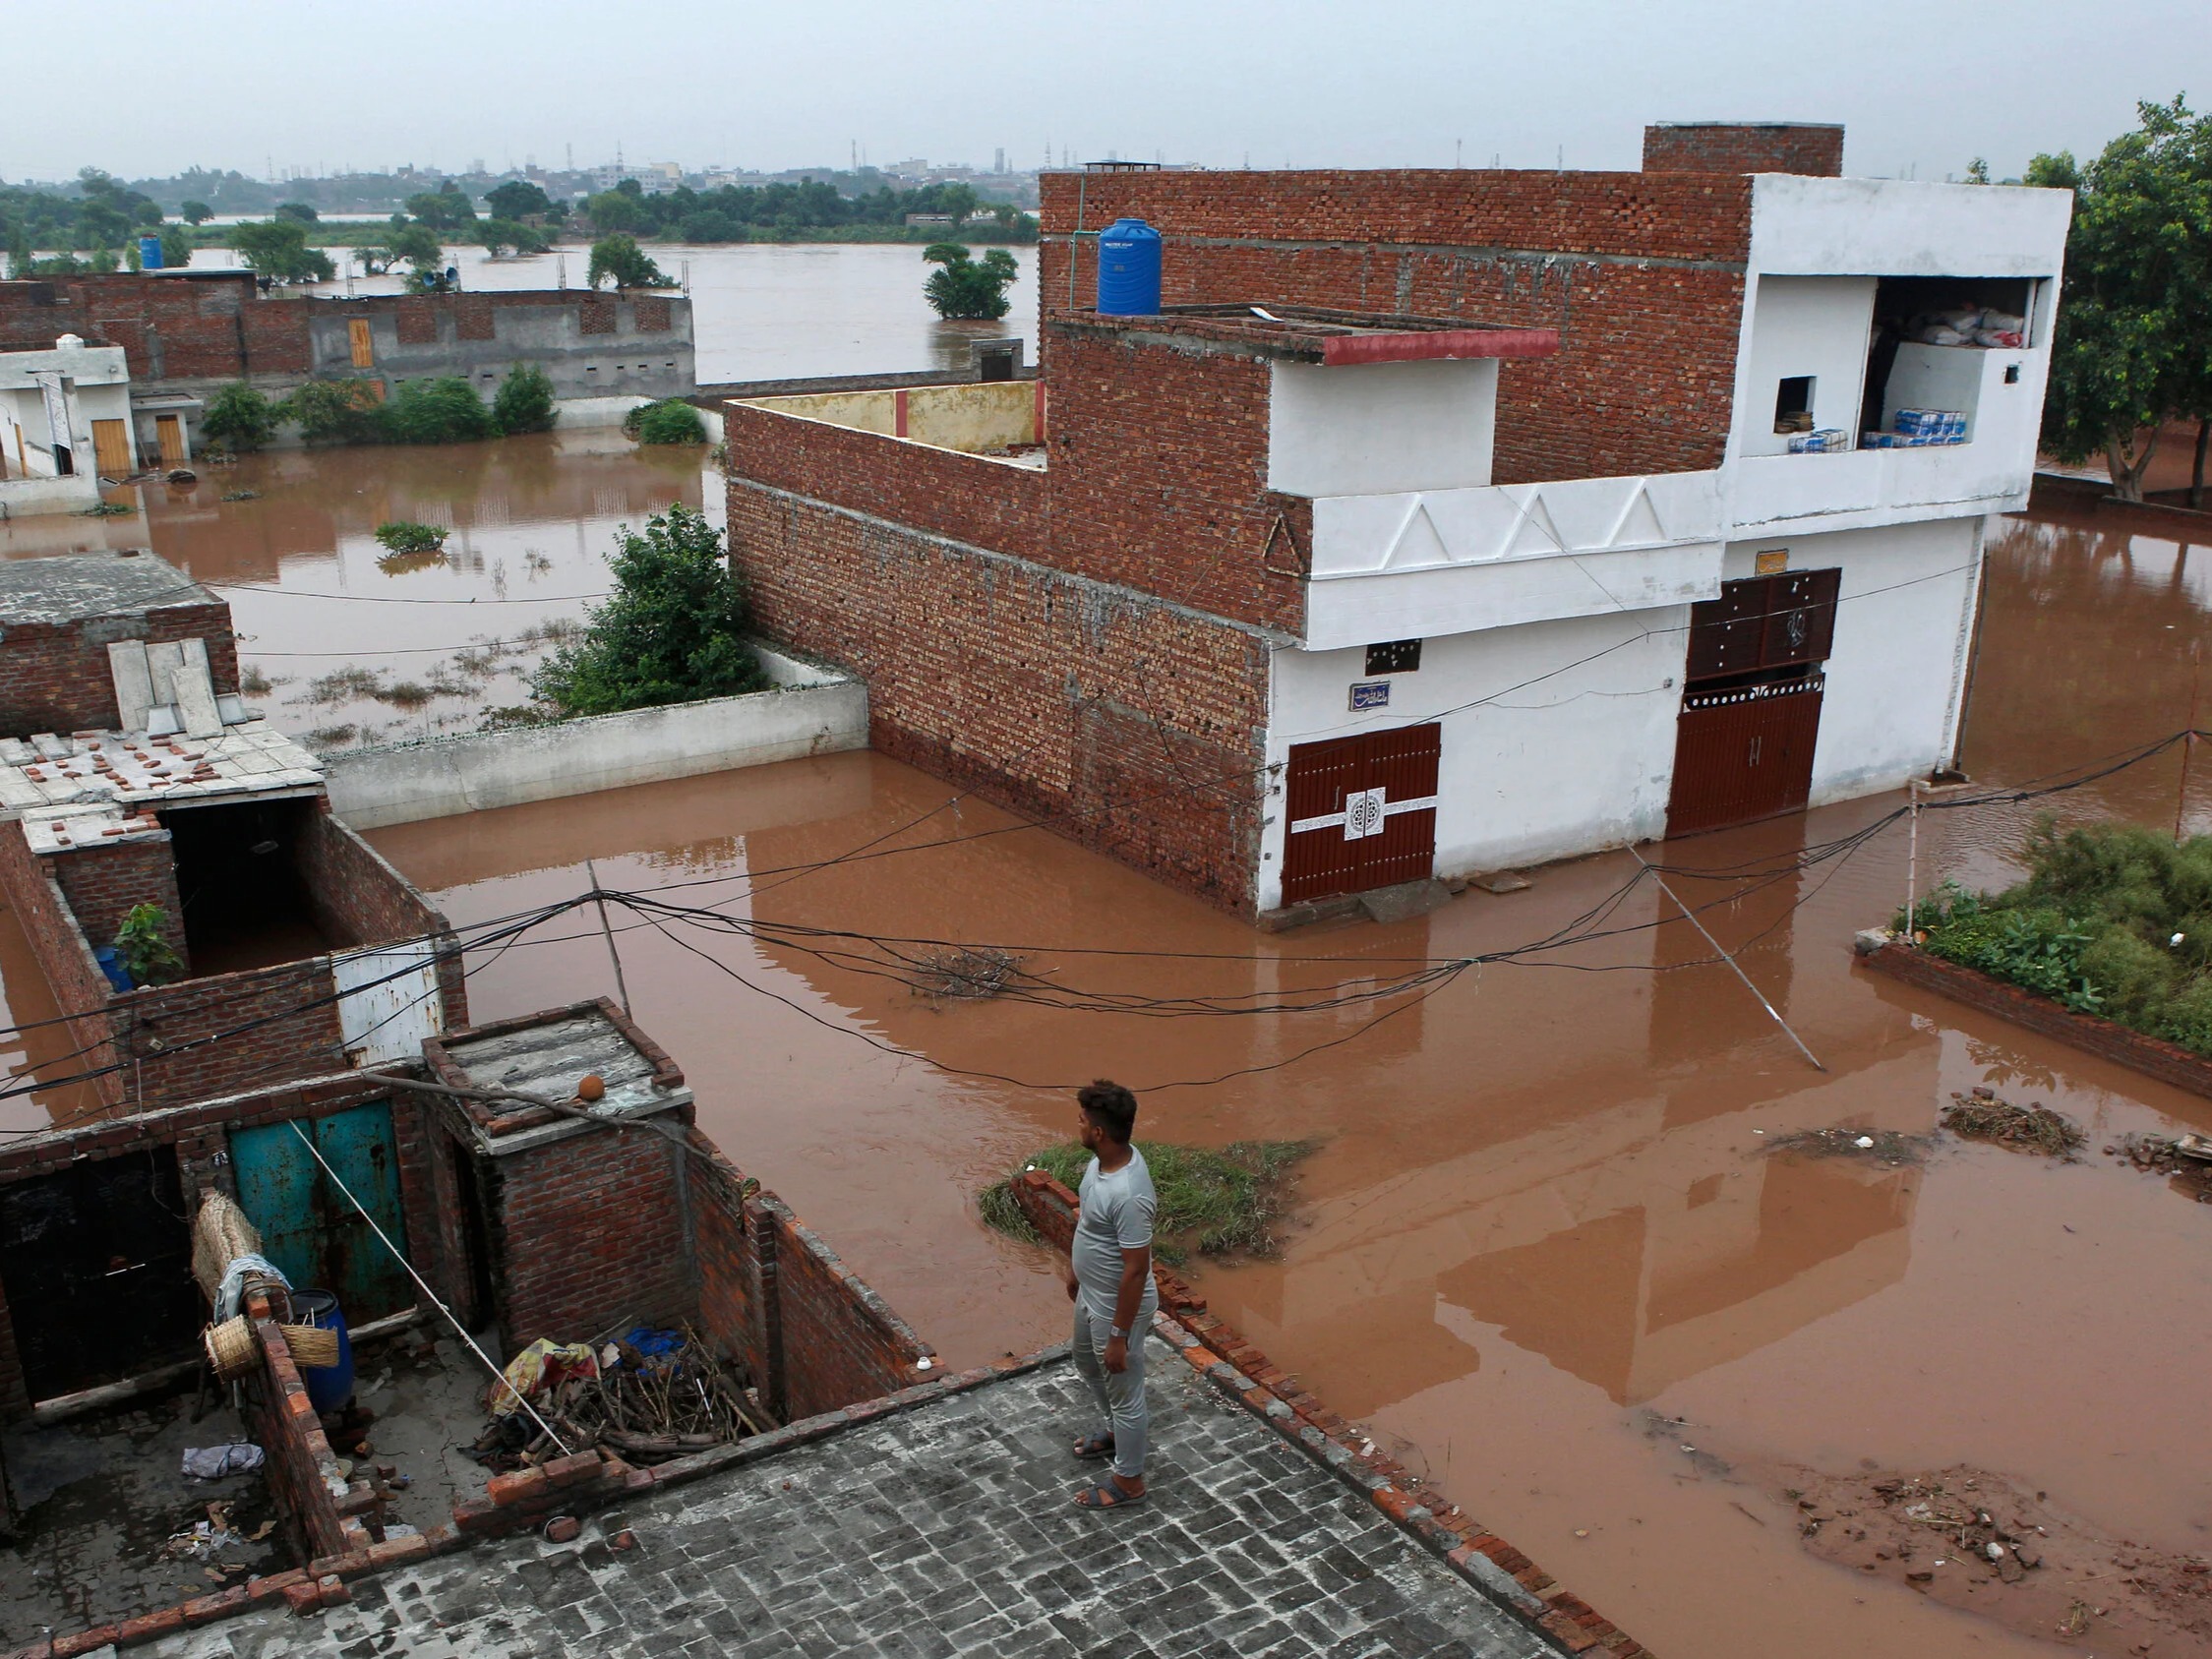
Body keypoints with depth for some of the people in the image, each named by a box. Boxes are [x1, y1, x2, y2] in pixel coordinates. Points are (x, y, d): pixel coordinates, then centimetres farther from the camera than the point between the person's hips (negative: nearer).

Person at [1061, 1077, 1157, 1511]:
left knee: (1124, 1391, 12)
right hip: (1092, 1294, 10)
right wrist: (1074, 1266, 22)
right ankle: (1115, 1431, 57)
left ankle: (1128, 1482, 34)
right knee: (1086, 1365, 31)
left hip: (1117, 1306, -9)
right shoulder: (1103, 1159, -9)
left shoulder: (1128, 1194, -37)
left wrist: (1119, 1335, -21)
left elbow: (1136, 1270, -29)